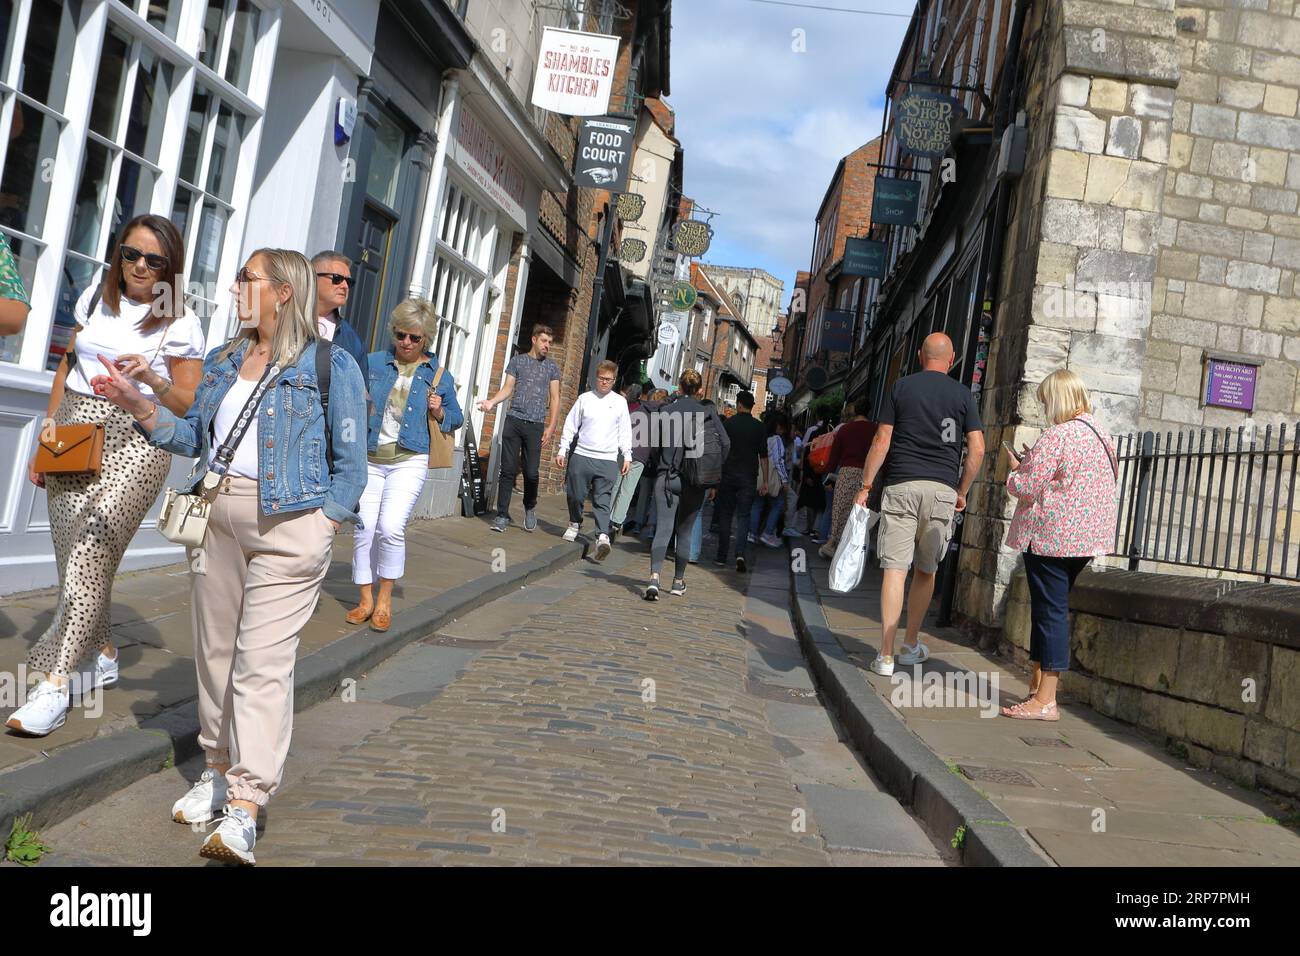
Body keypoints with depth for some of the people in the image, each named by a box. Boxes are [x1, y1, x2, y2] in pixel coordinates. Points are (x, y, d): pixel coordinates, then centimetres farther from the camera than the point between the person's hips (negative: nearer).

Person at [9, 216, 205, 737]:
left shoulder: (181, 323, -1)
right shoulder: (96, 297, 12)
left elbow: (191, 407, -2)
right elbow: (66, 369, 17)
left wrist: (152, 380, -21)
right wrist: (45, 439, 13)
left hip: (135, 443, -5)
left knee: (91, 551, -16)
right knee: (76, 553, 5)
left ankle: (56, 683, -16)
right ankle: (103, 655, 24)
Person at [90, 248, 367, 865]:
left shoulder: (330, 366, -2)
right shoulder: (221, 362, 17)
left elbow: (349, 462, -3)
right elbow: (194, 438, 17)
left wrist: (322, 527, -9)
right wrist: (138, 405, 5)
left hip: (287, 523, -6)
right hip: (216, 515, 6)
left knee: (263, 658, -9)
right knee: (215, 648, 11)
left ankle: (245, 805, -9)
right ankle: (218, 768, 28)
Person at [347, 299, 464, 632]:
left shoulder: (439, 376, 6)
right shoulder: (373, 363, 6)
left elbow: (456, 417, 16)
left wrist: (439, 412, -5)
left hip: (409, 461, -2)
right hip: (369, 459, 2)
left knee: (391, 527, -16)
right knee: (363, 528, 0)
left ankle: (385, 598, 4)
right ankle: (366, 599, 16)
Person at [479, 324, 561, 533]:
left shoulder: (552, 368, 12)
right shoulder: (517, 361, 11)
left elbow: (554, 399, 9)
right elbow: (507, 388, 7)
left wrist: (551, 426, 0)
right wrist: (491, 402, -11)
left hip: (536, 425, 0)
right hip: (513, 420, 0)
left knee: (531, 472, -3)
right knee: (508, 470, -2)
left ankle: (530, 509, 23)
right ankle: (502, 516, 3)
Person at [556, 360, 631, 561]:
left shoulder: (620, 402, 6)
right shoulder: (584, 399, 6)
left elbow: (625, 431, 9)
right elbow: (571, 426, 9)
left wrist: (627, 456, 5)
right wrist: (563, 450, 6)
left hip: (608, 459, -1)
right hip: (581, 455, 1)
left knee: (602, 500, -8)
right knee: (575, 495, 8)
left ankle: (603, 536, -17)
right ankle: (575, 524, 33)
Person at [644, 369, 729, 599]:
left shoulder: (665, 411, 0)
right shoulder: (708, 411, -3)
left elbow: (655, 444, 3)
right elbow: (725, 442, -7)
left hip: (666, 477, 0)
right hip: (695, 481, 0)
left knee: (663, 528, -4)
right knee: (684, 531, 13)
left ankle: (654, 576, -24)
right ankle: (678, 581, 23)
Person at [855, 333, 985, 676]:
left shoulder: (901, 387, 6)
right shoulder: (962, 394, 8)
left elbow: (881, 441, 0)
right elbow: (977, 449, 2)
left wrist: (866, 486, 4)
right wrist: (961, 492, 11)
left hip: (901, 485, -1)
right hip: (942, 489, 1)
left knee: (895, 570, -3)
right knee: (926, 571, 14)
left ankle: (886, 656, -6)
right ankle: (911, 646, 26)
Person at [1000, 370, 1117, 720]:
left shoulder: (1055, 437, -16)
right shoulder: (1101, 434, 12)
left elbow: (1026, 487, -18)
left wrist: (1015, 467, 4)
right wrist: (1034, 461, 17)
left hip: (1051, 535, -9)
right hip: (1087, 537, 9)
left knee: (1049, 610, -6)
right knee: (1055, 609, 16)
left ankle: (1044, 701, -3)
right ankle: (1039, 682, 24)